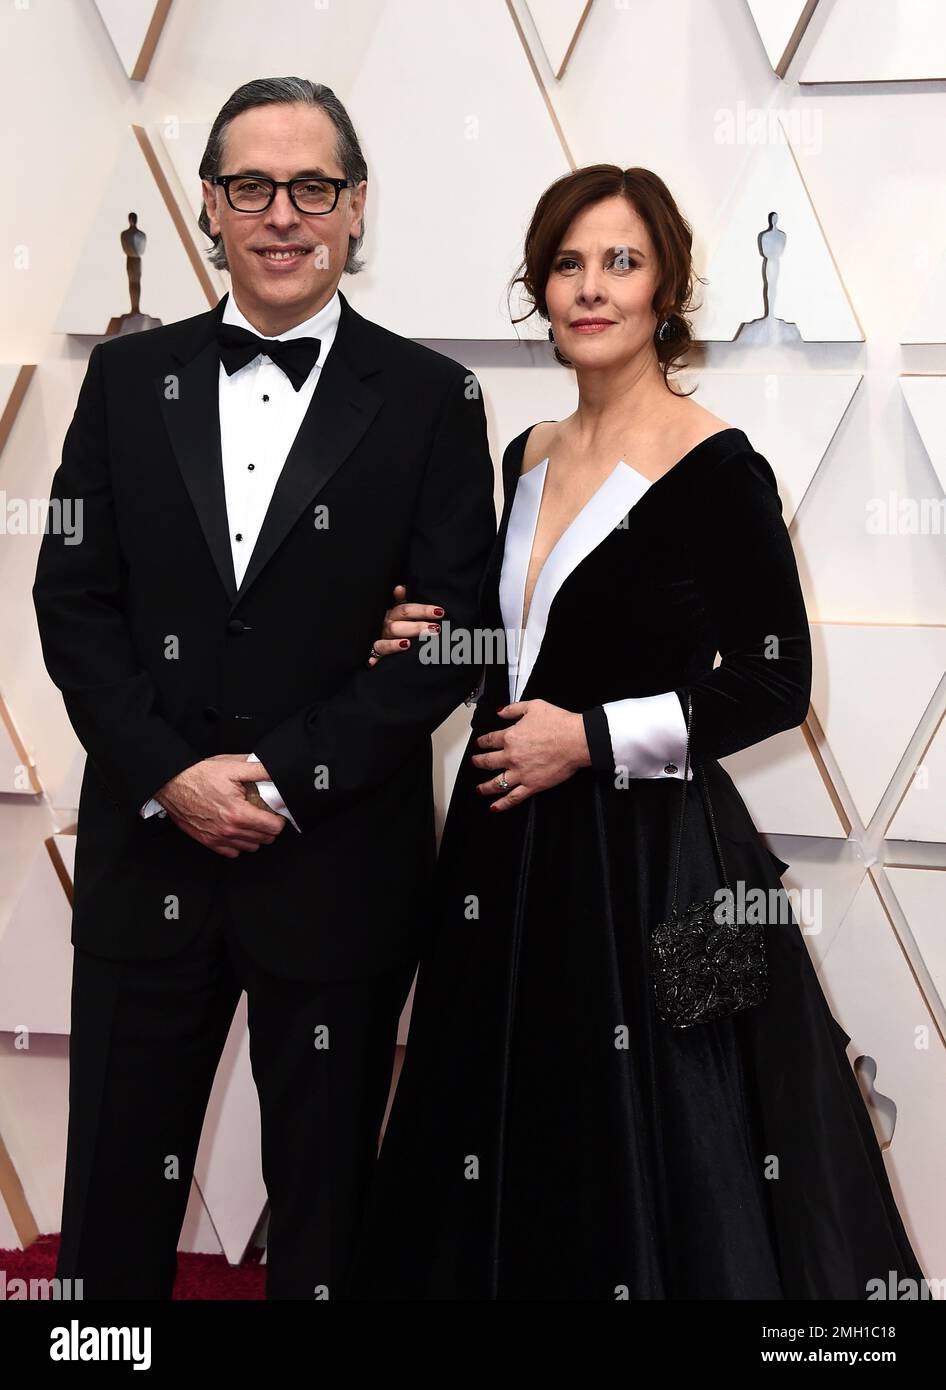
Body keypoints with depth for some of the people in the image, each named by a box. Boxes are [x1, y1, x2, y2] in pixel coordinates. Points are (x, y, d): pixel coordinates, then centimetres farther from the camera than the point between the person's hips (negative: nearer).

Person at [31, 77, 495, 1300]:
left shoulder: (430, 399, -1)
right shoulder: (127, 377, 6)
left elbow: (454, 630, -7)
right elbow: (72, 596, 2)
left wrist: (283, 773, -14)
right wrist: (170, 774, -11)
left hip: (339, 868, -2)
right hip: (147, 859, 2)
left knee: (323, 1212, 14)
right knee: (115, 1204, 13)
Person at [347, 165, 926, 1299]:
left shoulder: (716, 468, -11)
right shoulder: (530, 456, 9)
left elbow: (774, 685, -13)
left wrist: (591, 739, -16)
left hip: (645, 854, -7)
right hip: (512, 855, 7)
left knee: (648, 1178, 4)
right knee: (509, 1148, 16)